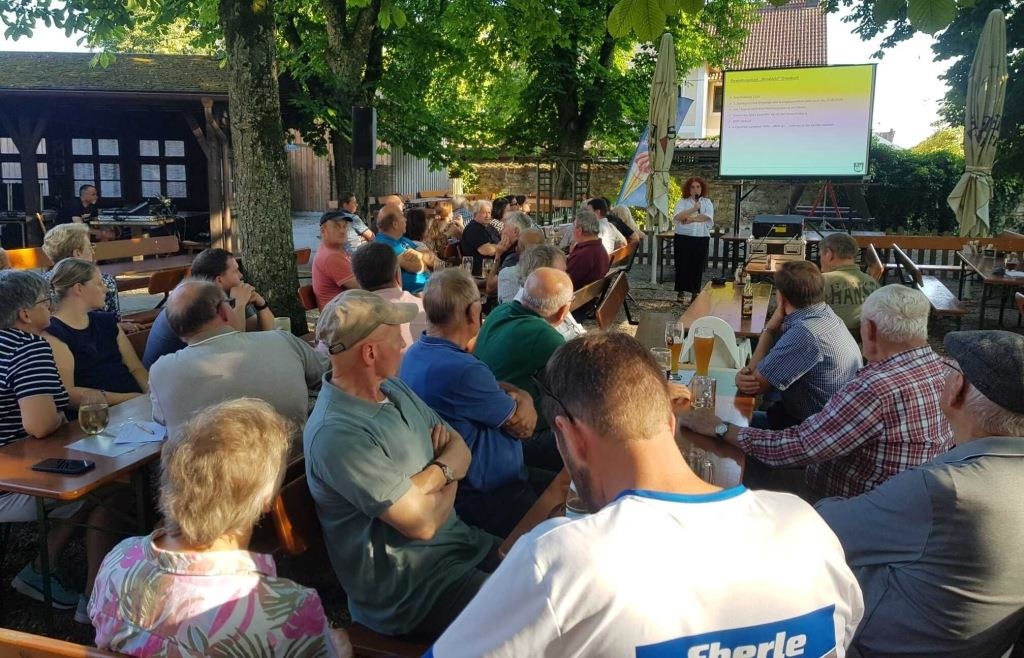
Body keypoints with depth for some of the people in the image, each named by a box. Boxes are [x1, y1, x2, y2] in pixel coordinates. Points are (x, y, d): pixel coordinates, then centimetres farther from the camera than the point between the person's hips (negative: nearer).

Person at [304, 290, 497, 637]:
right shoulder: (336, 434, -25)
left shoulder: (395, 388, 4)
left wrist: (437, 473, -17)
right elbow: (422, 523, -23)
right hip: (408, 590, -8)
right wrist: (448, 483, -3)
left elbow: (460, 450, 5)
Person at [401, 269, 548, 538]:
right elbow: (524, 426, -14)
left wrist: (518, 394, -4)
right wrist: (524, 400, 6)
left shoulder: (418, 353, 4)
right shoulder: (462, 371, -28)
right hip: (484, 498, -10)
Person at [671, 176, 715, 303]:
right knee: (682, 265, -2)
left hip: (701, 239, 1)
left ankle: (694, 292, 9)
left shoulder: (707, 202, 12)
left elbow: (708, 217, -7)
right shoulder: (683, 202, 7)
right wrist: (694, 209, -15)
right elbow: (677, 217, -11)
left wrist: (691, 218, -13)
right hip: (683, 238, -1)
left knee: (698, 267, 2)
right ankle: (681, 292, 5)